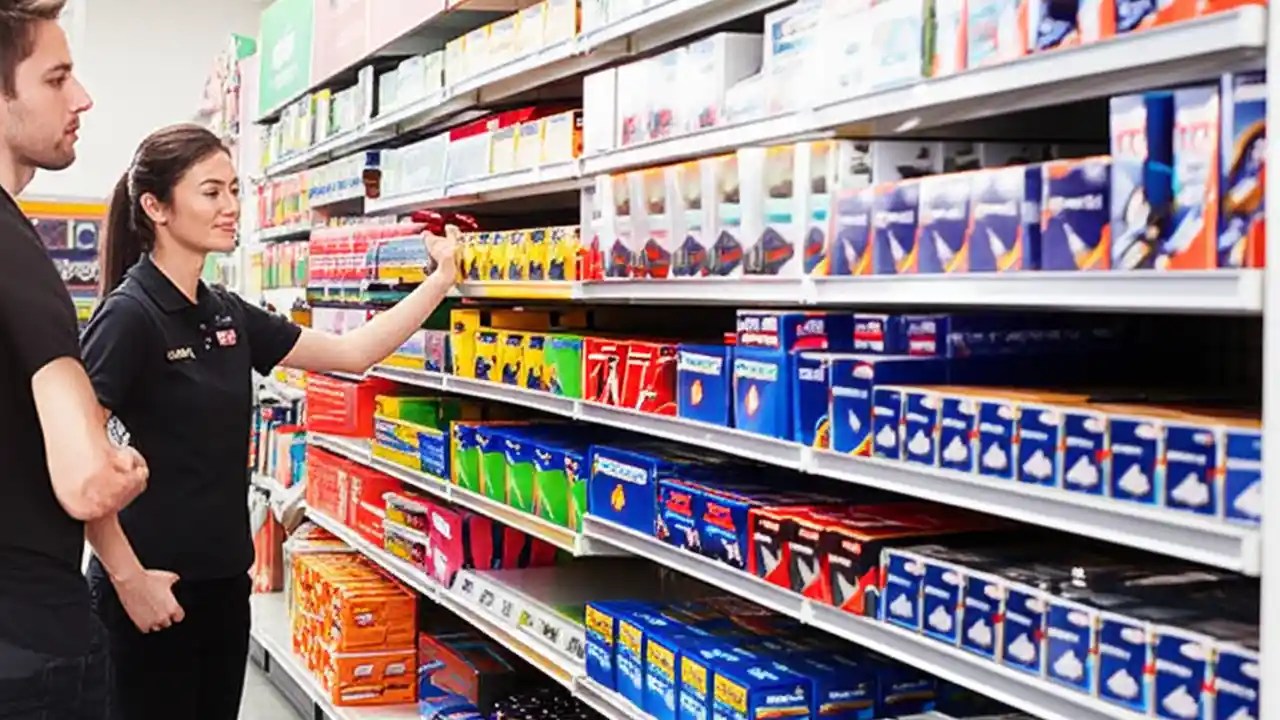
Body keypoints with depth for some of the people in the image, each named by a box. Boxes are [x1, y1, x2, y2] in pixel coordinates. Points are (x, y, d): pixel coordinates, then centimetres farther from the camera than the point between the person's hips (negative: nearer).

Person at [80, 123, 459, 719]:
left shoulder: (226, 314, 8)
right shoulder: (129, 316, -15)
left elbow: (352, 353, 11)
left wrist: (441, 281, 6)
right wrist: (128, 578, -19)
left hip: (224, 578, 8)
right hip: (153, 588, -8)